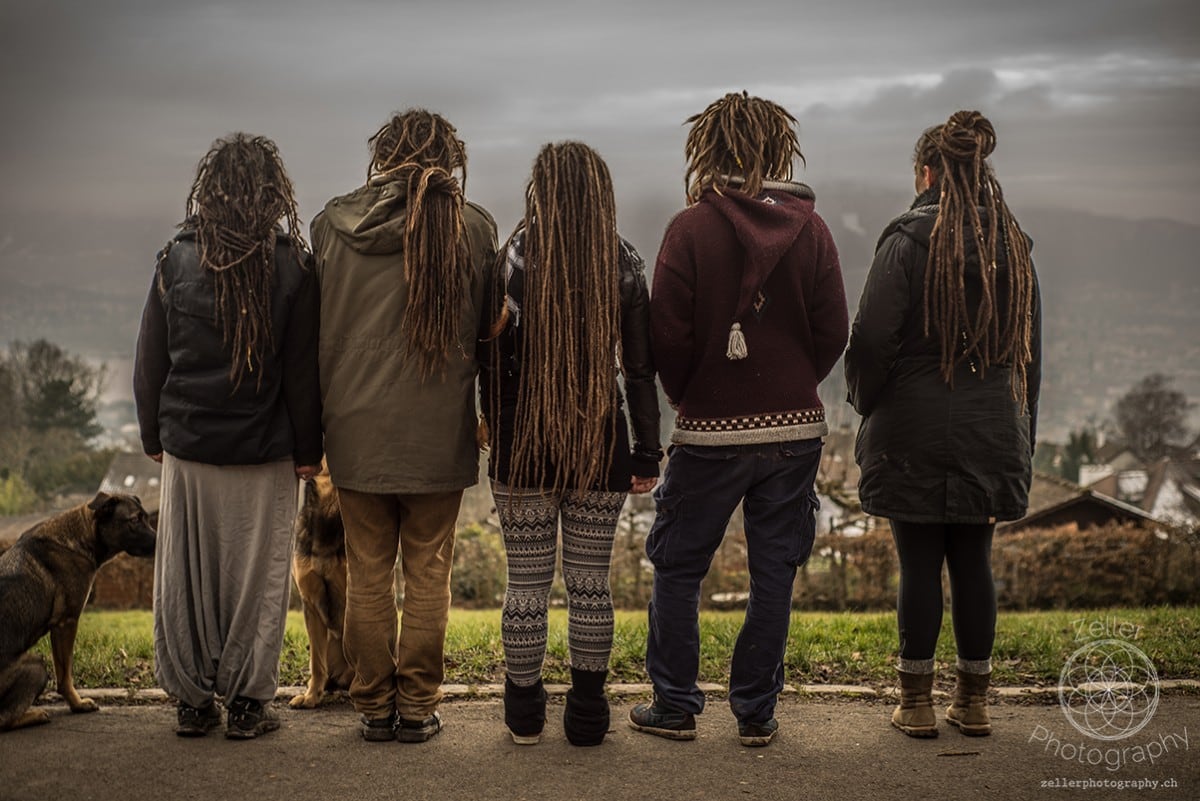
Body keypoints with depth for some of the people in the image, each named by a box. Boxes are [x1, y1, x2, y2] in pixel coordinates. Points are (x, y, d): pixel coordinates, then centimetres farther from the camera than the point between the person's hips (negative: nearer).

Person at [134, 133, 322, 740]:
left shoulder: (176, 261, -2)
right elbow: (303, 370, -3)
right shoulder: (291, 266, -6)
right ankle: (246, 702, 13)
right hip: (265, 453, -1)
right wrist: (308, 448, 5)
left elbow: (150, 361, 5)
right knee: (255, 576, 7)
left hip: (187, 445, 2)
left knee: (186, 575, 11)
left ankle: (192, 700, 18)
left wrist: (153, 436, 16)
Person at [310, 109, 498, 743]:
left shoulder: (334, 223, -2)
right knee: (427, 573, 10)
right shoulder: (473, 228, -5)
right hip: (439, 429, -1)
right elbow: (486, 330, 1)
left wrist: (322, 414, 13)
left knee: (366, 575, 11)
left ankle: (374, 707, 19)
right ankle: (417, 708, 15)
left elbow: (318, 326, 4)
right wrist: (476, 413, 12)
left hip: (357, 428, 1)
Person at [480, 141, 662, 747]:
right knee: (590, 584, 10)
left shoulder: (512, 262, -6)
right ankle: (587, 714, 17)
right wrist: (646, 453, 4)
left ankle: (524, 715, 19)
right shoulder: (623, 266, -3)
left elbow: (493, 362, -5)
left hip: (524, 445, -1)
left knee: (526, 583, 8)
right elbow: (640, 369, -2)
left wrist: (496, 427, 7)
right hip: (601, 444, 1)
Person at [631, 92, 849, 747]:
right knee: (774, 574, 10)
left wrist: (685, 398, 8)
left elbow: (668, 333, -9)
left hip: (711, 431, -2)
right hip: (797, 429, 3)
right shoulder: (809, 227, -1)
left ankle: (675, 705, 18)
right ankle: (756, 713, 17)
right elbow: (833, 332, -1)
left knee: (677, 568, 12)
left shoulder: (692, 227, -8)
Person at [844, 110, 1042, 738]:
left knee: (919, 564, 1)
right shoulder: (1012, 245, 8)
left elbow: (872, 338, -11)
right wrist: (1021, 431, 20)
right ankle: (974, 701, 18)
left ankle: (916, 702, 9)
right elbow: (1030, 350, 13)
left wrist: (867, 404, 5)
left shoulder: (909, 240, -9)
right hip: (991, 432, 5)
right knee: (973, 562, 10)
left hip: (915, 429, -5)